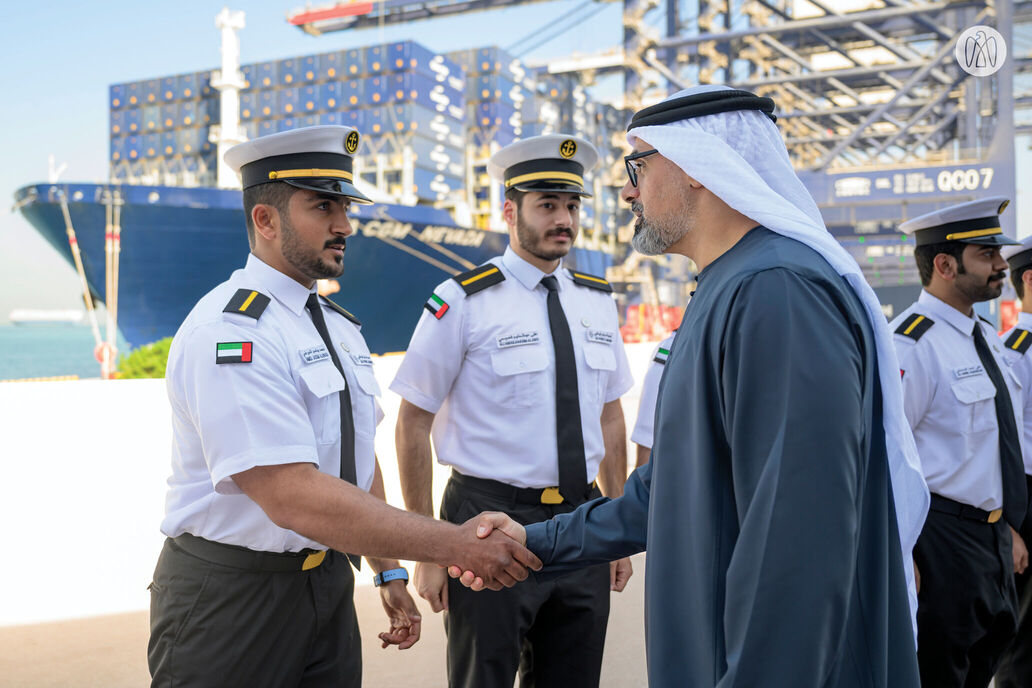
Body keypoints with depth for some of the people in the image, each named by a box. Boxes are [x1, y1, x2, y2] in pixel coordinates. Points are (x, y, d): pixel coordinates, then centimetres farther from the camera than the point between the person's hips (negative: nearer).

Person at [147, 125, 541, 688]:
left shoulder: (341, 327, 9)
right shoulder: (230, 333, -20)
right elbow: (295, 499, -28)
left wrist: (388, 572, 12)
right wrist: (459, 545, -27)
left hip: (328, 587, 7)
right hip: (231, 598, -7)